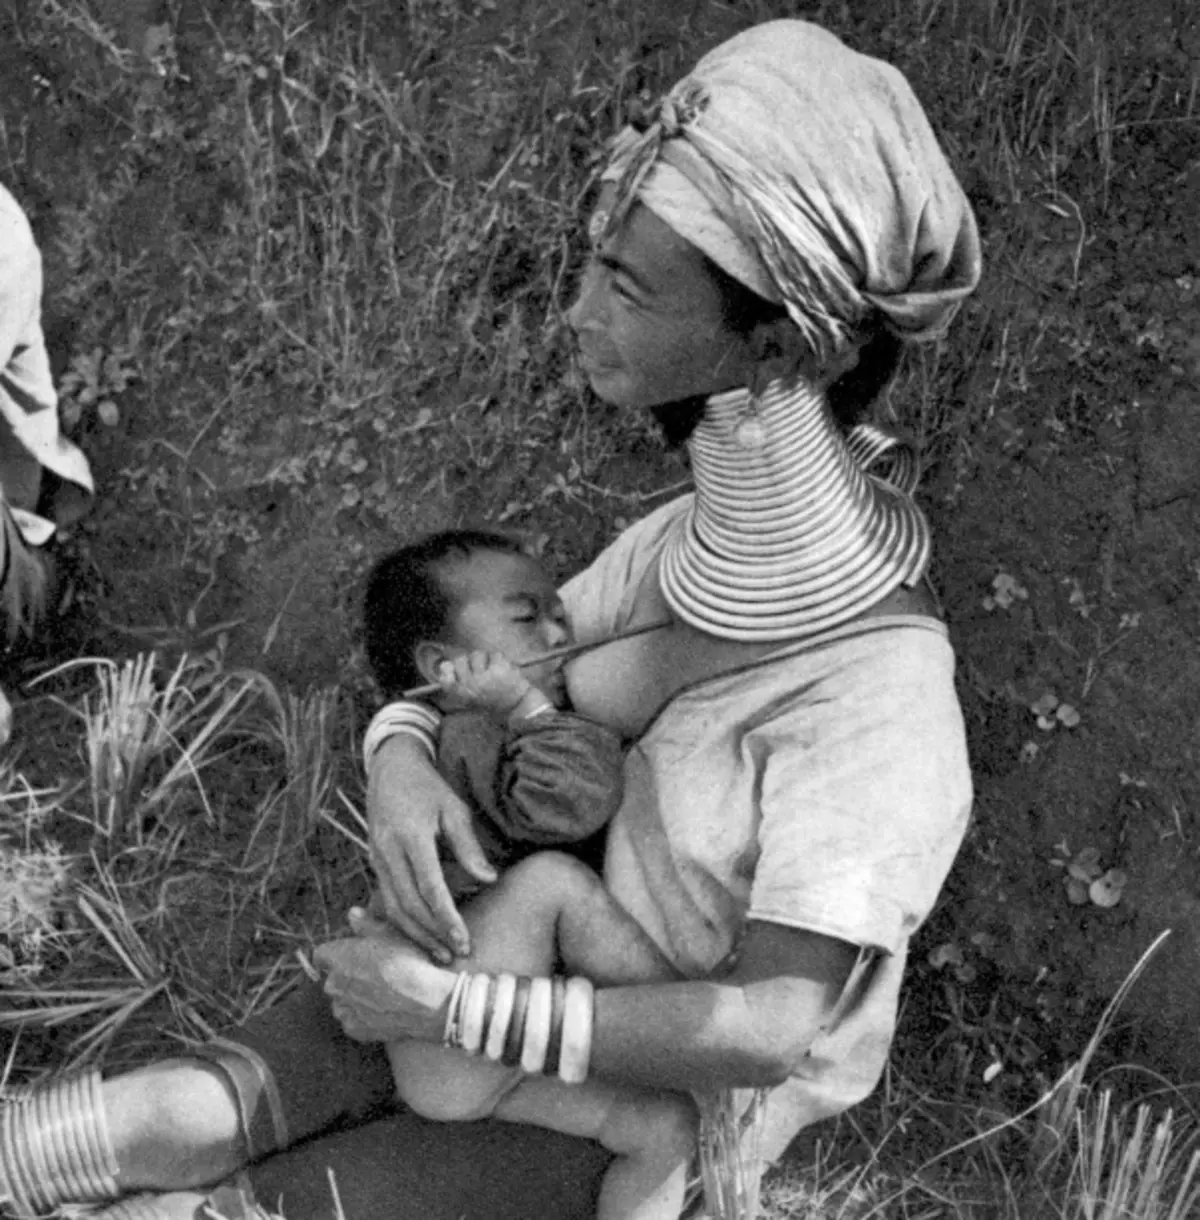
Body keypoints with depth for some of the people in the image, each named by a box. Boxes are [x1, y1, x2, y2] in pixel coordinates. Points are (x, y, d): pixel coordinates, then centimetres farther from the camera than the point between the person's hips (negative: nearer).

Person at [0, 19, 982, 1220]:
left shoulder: (880, 704, -31)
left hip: (672, 1093, -5)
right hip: (561, 972, 5)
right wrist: (401, 753, -22)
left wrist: (445, 1009, -27)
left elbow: (763, 1032, -32)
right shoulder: (687, 541, -9)